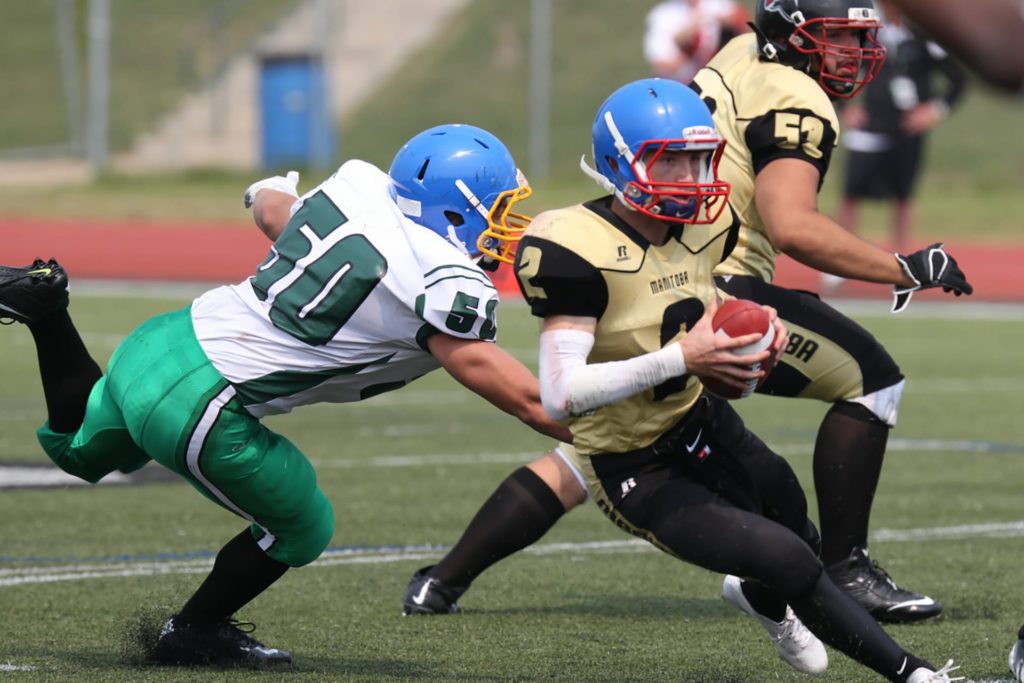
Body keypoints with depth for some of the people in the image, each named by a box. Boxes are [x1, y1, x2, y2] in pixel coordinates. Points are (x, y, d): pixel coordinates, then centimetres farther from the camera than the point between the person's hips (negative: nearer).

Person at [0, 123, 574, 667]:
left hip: (155, 344, 8)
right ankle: (193, 634, 30)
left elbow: (274, 212, 27)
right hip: (193, 403, -8)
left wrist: (269, 193, 52)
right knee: (300, 531, 15)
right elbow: (527, 402, -13)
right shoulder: (446, 290, -18)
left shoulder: (360, 189, 3)